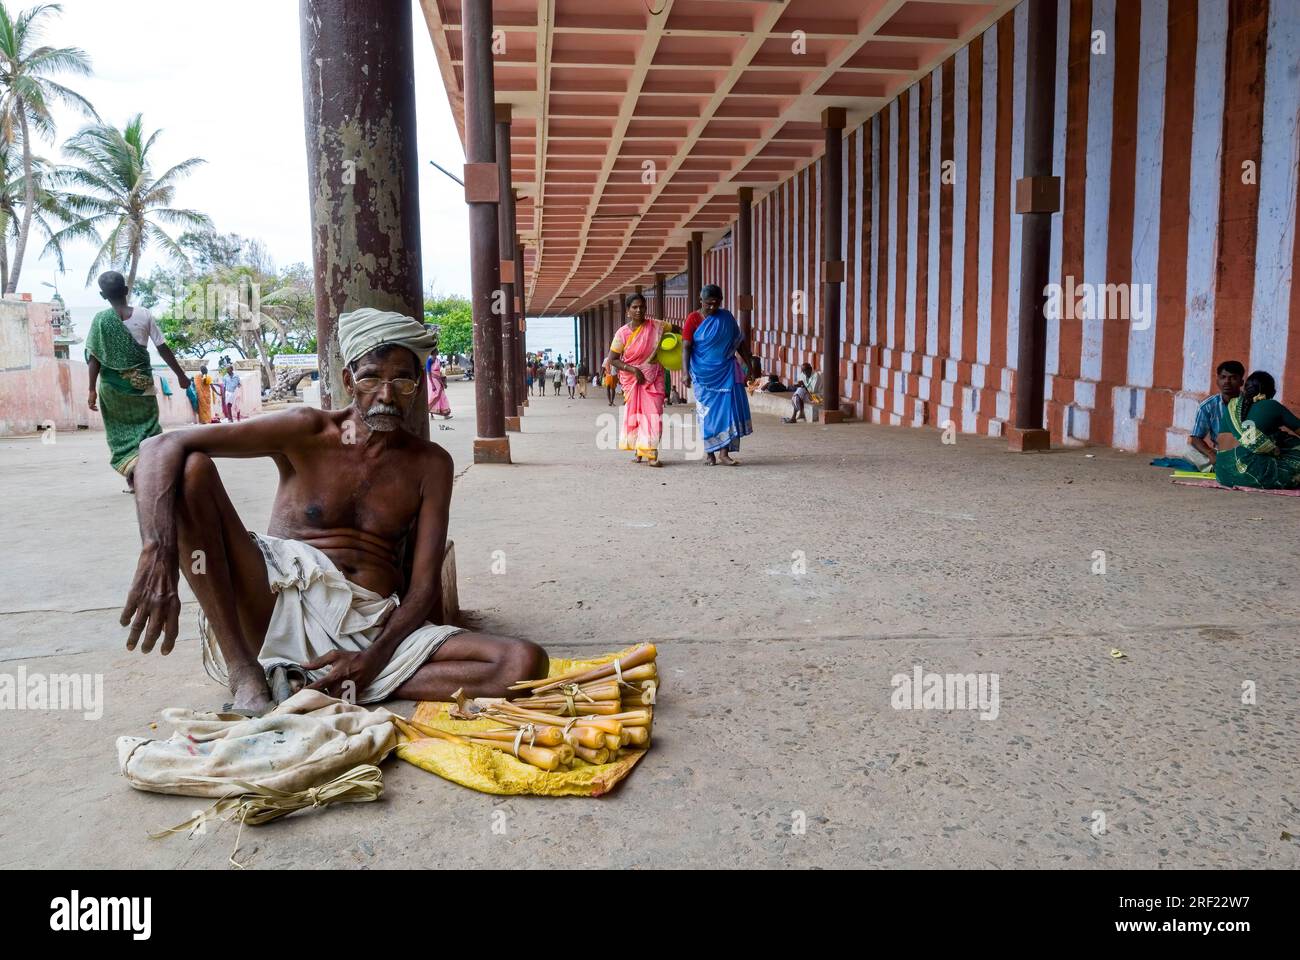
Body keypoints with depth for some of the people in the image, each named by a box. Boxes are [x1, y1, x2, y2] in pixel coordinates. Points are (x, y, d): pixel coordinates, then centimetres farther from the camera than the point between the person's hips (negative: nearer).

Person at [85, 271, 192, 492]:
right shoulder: (144, 315, -4)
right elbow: (163, 349, -2)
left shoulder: (100, 319, -4)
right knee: (147, 428, 6)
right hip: (141, 383, 0)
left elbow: (94, 357, -6)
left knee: (120, 432, 12)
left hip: (111, 385, 0)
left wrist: (92, 389, -3)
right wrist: (180, 375, 7)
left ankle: (132, 479, 9)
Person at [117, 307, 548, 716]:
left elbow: (424, 587, 2)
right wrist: (158, 553, -26)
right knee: (193, 468, -18)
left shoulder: (430, 464, 6)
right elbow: (163, 447, -8)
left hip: (374, 631, 1)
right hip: (282, 609, -1)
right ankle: (247, 675, -19)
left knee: (526, 662, -20)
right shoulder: (307, 433, 2)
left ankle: (329, 688, -19)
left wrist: (373, 659, -17)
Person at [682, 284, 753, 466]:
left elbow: (740, 342, 12)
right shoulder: (693, 319, -3)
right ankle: (709, 453, 13)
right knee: (708, 412, 3)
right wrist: (686, 373, -19)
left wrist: (750, 365, 10)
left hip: (727, 372, 2)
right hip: (705, 374, -2)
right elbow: (686, 348, -9)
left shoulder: (727, 317, 6)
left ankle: (724, 453, -4)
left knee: (729, 408, -6)